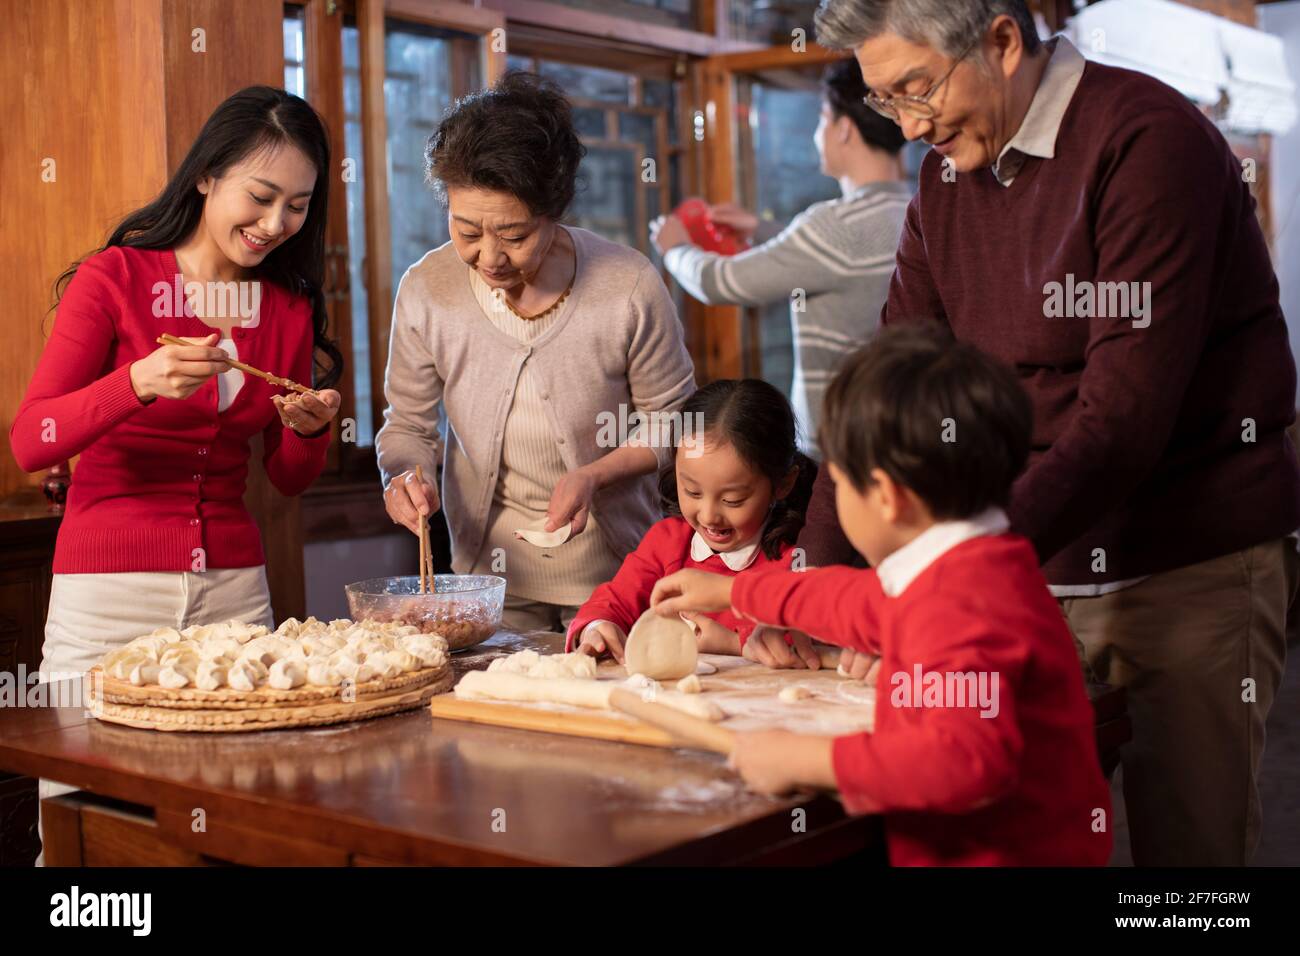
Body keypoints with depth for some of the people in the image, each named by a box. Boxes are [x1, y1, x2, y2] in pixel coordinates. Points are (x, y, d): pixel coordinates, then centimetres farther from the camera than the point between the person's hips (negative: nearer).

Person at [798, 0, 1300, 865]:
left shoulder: (1149, 140, -16)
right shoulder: (948, 178, 7)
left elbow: (1124, 415, -24)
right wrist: (816, 585, -8)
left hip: (1191, 566, -6)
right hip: (1040, 565, 6)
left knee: (1182, 837, 2)